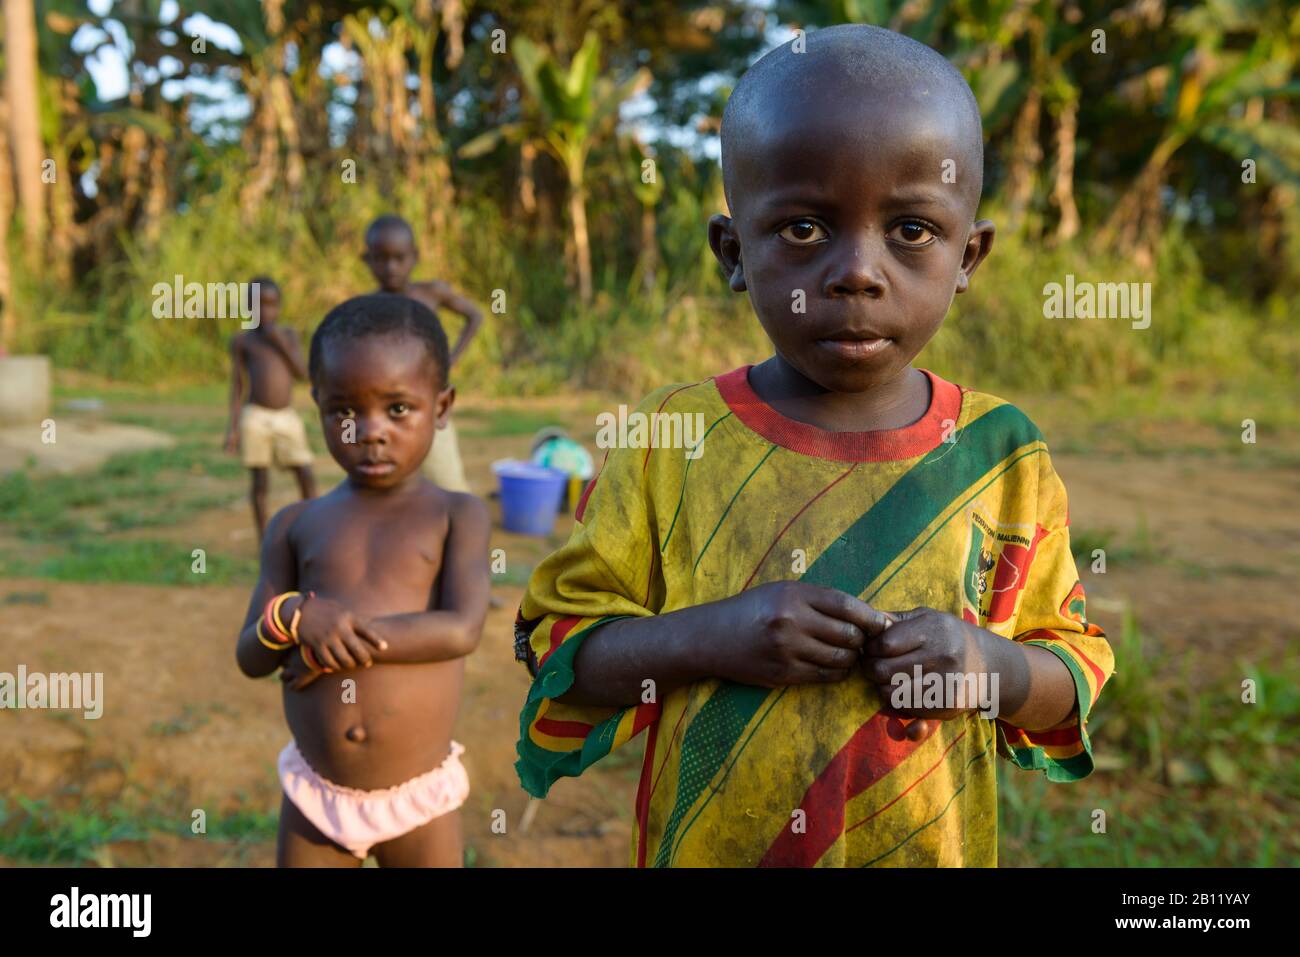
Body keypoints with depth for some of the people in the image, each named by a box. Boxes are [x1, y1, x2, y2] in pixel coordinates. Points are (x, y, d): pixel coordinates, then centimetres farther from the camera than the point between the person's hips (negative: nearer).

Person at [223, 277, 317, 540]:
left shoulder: (288, 335, 10)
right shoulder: (241, 340, 5)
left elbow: (302, 372, -1)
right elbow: (237, 386, 5)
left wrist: (281, 343, -10)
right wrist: (232, 426, -1)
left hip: (288, 418, 2)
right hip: (256, 417, -2)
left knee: (306, 476, -3)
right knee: (260, 481, 1)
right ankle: (263, 538, 13)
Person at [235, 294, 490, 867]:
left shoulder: (457, 516, -7)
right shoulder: (296, 525, 0)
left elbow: (462, 630, -20)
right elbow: (250, 657, -1)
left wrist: (332, 642, -22)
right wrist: (296, 617, -23)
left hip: (419, 796, -2)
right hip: (315, 793, 3)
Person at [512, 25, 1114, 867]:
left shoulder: (1000, 454, -8)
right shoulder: (668, 443, -12)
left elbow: (1077, 667, 1)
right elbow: (556, 648, -8)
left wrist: (997, 669, -19)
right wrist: (710, 637, -23)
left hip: (933, 847, 1)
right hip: (706, 845, 0)